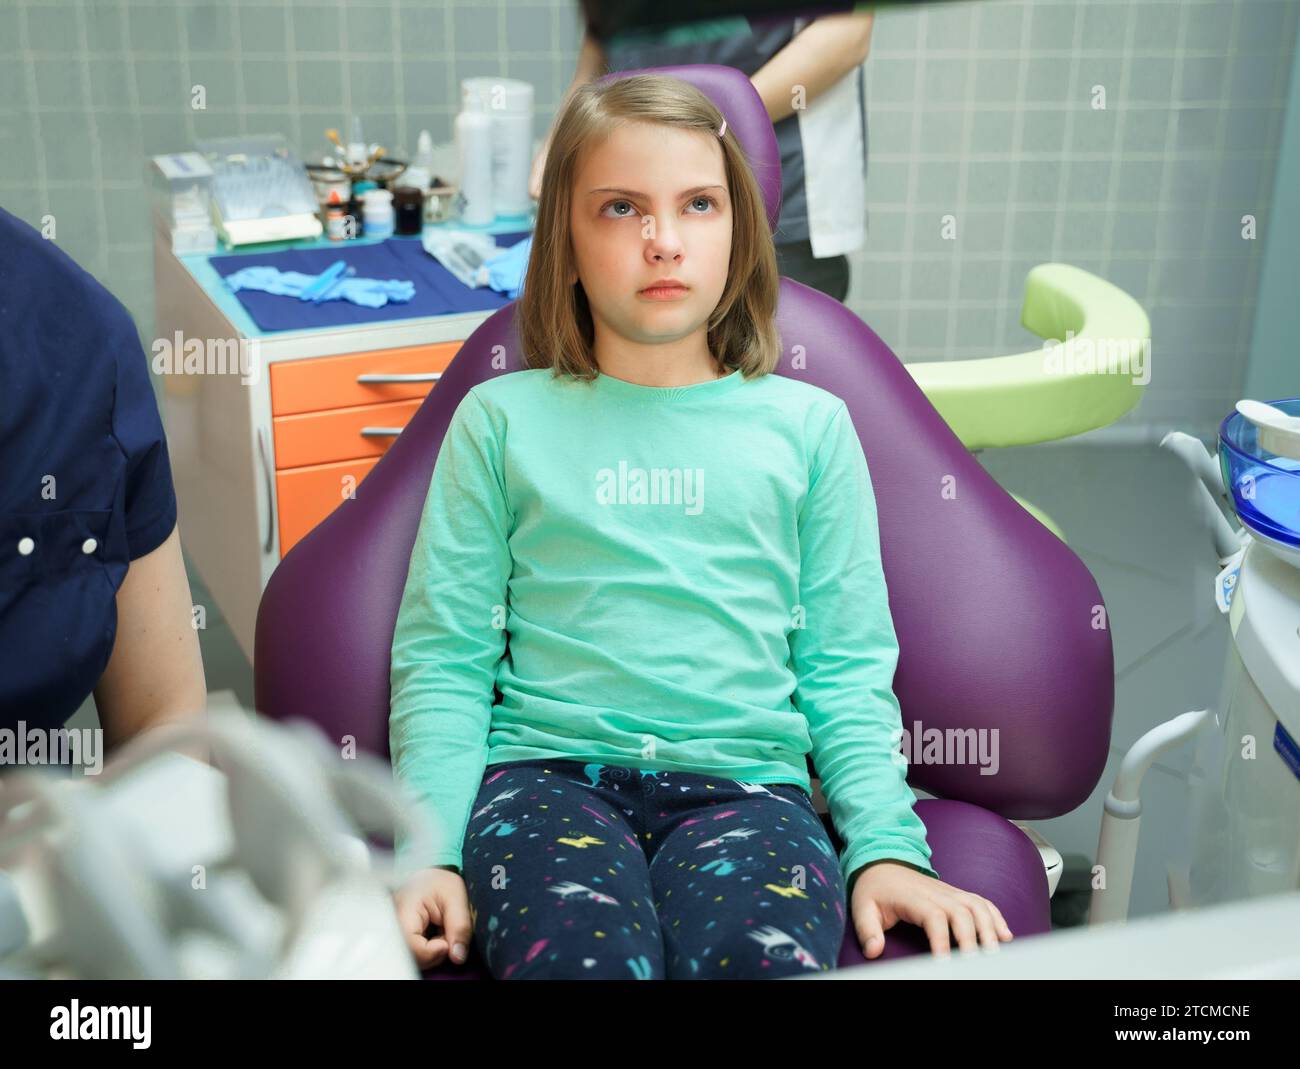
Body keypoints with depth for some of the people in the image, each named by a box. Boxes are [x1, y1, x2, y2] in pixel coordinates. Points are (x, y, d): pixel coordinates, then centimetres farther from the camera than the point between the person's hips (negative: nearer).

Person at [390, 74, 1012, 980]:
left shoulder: (808, 426, 15)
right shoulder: (502, 420, 12)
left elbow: (846, 670, 12)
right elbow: (443, 662, 8)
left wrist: (888, 848, -3)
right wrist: (430, 851, -6)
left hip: (743, 780, 1)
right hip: (548, 771, 0)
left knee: (766, 959, -33)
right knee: (586, 957, -34)